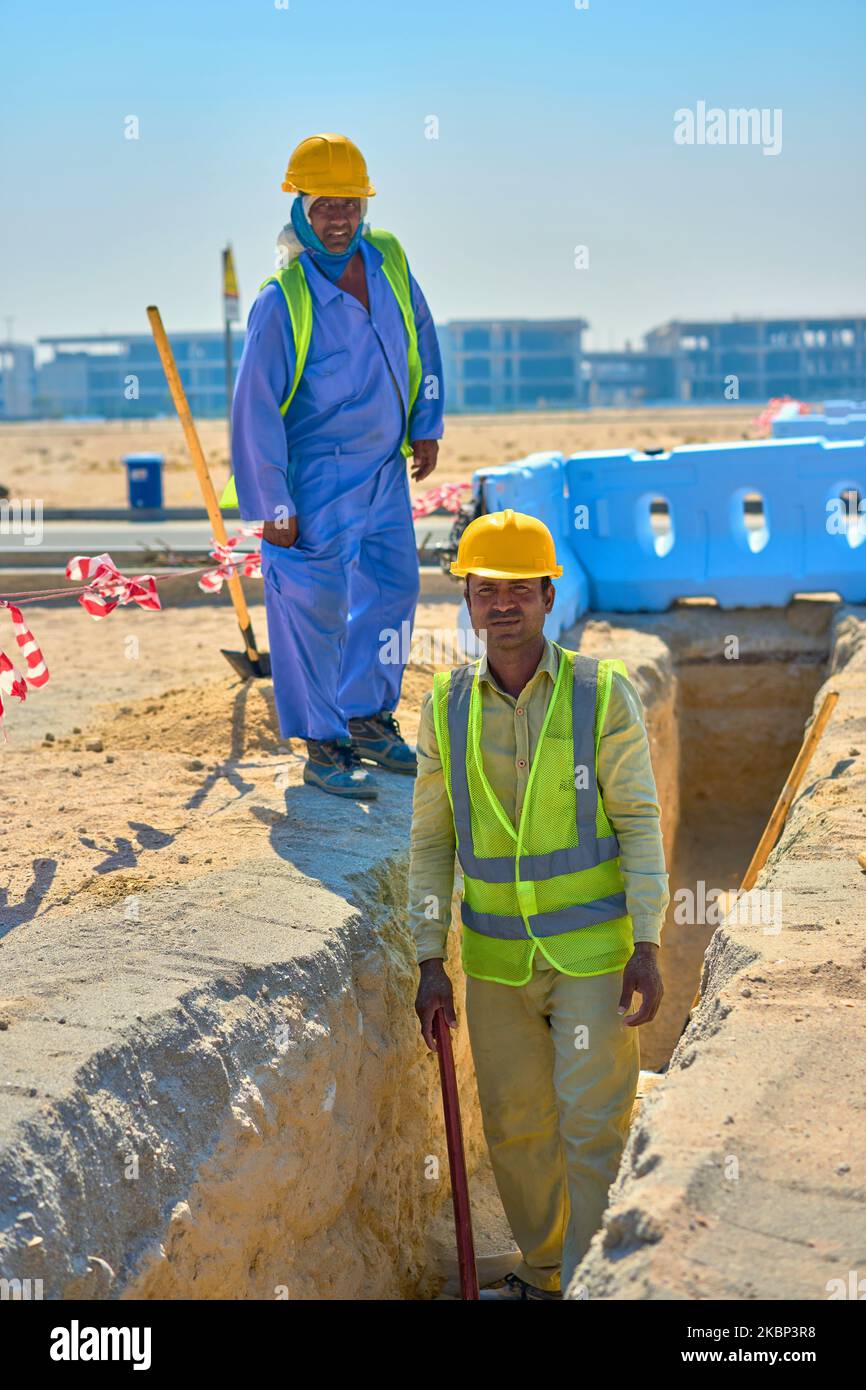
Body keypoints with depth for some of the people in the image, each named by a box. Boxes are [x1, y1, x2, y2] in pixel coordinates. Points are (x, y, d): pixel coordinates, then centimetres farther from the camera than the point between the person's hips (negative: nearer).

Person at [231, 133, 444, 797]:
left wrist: (426, 426, 14)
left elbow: (421, 337, 17)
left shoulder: (389, 259, -1)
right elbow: (255, 406, -16)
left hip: (386, 467, 7)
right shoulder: (283, 298, -19)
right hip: (316, 479, -7)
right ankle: (324, 746, 13)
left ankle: (371, 717, 33)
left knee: (393, 588, 14)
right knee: (315, 605, -1)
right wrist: (273, 506, -16)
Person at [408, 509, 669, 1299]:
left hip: (595, 952, -3)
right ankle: (542, 1275, 35)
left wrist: (647, 949, -14)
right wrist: (431, 965, -1)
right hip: (497, 959, 4)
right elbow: (433, 841, 3)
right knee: (514, 1127, 14)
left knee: (593, 1124, -3)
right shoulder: (447, 707, 0)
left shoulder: (603, 693, -8)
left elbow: (639, 822, -8)